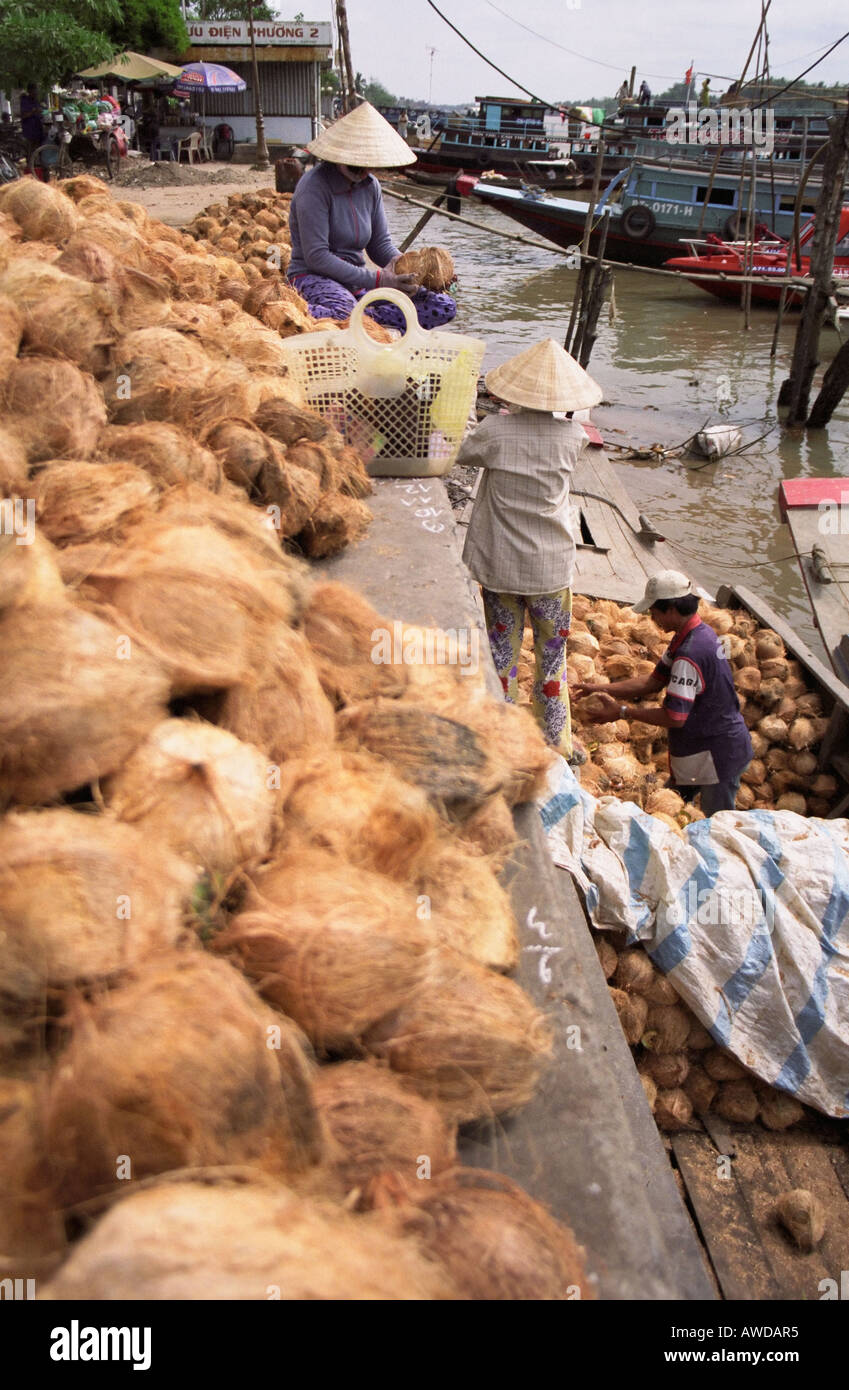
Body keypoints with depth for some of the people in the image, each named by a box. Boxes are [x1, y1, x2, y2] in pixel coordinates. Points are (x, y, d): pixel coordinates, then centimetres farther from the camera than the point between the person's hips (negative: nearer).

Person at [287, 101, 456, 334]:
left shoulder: (370, 186, 10)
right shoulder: (314, 186, -12)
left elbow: (381, 244, 14)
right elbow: (316, 256, -19)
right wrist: (375, 279, -23)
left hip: (358, 283, 8)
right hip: (314, 278, -8)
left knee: (445, 307, -11)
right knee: (343, 307, -46)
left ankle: (363, 316, -18)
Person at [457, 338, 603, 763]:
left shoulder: (495, 431, -14)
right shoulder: (571, 436, -10)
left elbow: (454, 454, -1)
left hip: (498, 564, 0)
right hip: (551, 566, 0)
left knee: (502, 647, 14)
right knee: (552, 652, 14)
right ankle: (556, 741, 26)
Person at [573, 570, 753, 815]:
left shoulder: (690, 653, -29)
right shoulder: (700, 632, 4)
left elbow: (675, 717, -27)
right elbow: (654, 681, 9)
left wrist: (622, 711, -17)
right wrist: (602, 689, 2)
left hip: (717, 755, -10)